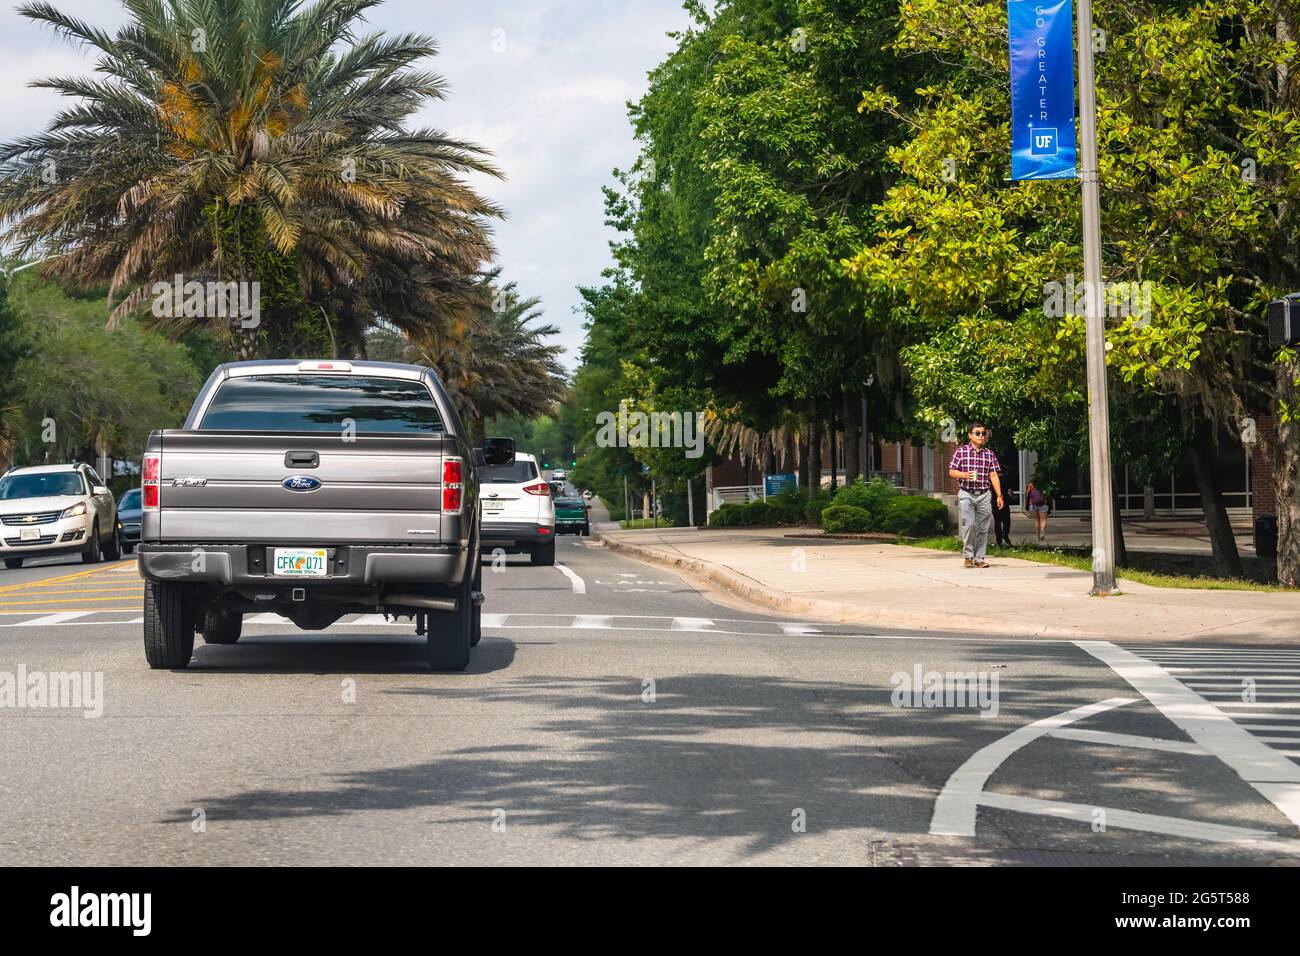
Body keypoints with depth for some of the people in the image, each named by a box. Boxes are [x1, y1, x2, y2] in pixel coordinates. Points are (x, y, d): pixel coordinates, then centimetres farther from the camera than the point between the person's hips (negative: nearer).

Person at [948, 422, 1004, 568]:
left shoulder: (990, 454, 9)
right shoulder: (961, 452, 2)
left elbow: (994, 475, 7)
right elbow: (951, 472, 2)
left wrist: (999, 495, 0)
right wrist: (964, 475, -18)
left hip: (984, 495, 3)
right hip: (966, 494, -3)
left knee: (983, 528, 1)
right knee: (969, 525, -12)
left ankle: (979, 558, 8)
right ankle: (968, 555, 3)